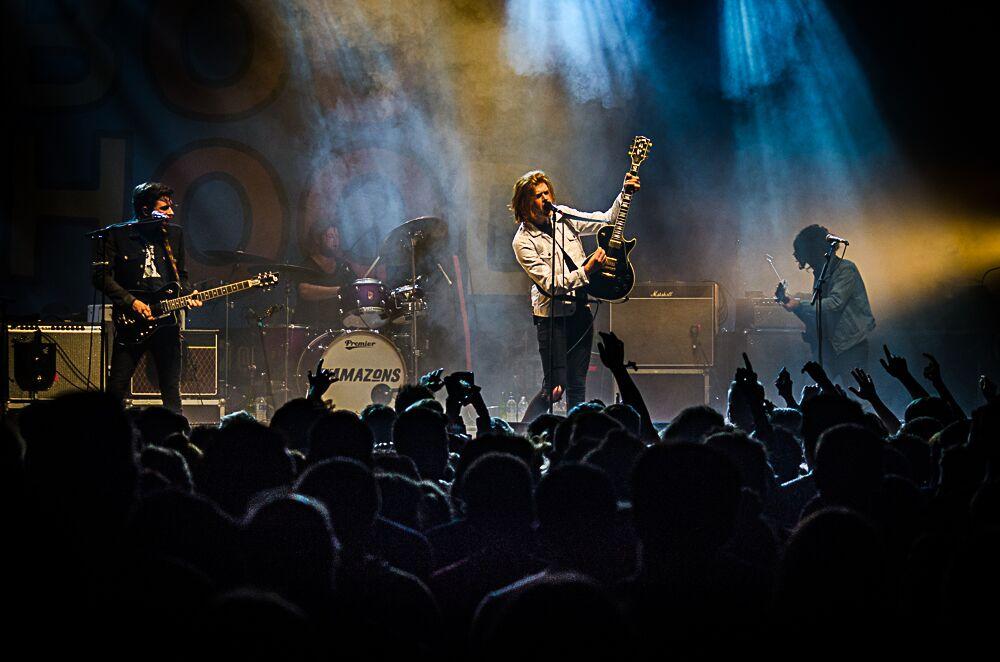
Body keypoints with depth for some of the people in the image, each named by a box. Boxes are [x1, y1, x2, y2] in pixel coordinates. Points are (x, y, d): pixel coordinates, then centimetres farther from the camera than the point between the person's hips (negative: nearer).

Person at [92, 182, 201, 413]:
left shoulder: (174, 234, 11)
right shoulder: (117, 235, -3)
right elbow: (101, 277, -6)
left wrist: (188, 294, 0)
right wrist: (131, 302, -14)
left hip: (166, 318, 3)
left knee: (172, 390, 4)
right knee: (117, 387, -5)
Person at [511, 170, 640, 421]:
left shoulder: (564, 216, 5)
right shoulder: (523, 242, -12)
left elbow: (606, 221, 14)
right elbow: (550, 284, -18)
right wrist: (586, 270, -24)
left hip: (581, 309, 6)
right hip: (552, 315, -6)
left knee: (577, 388, 6)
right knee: (554, 389, -10)